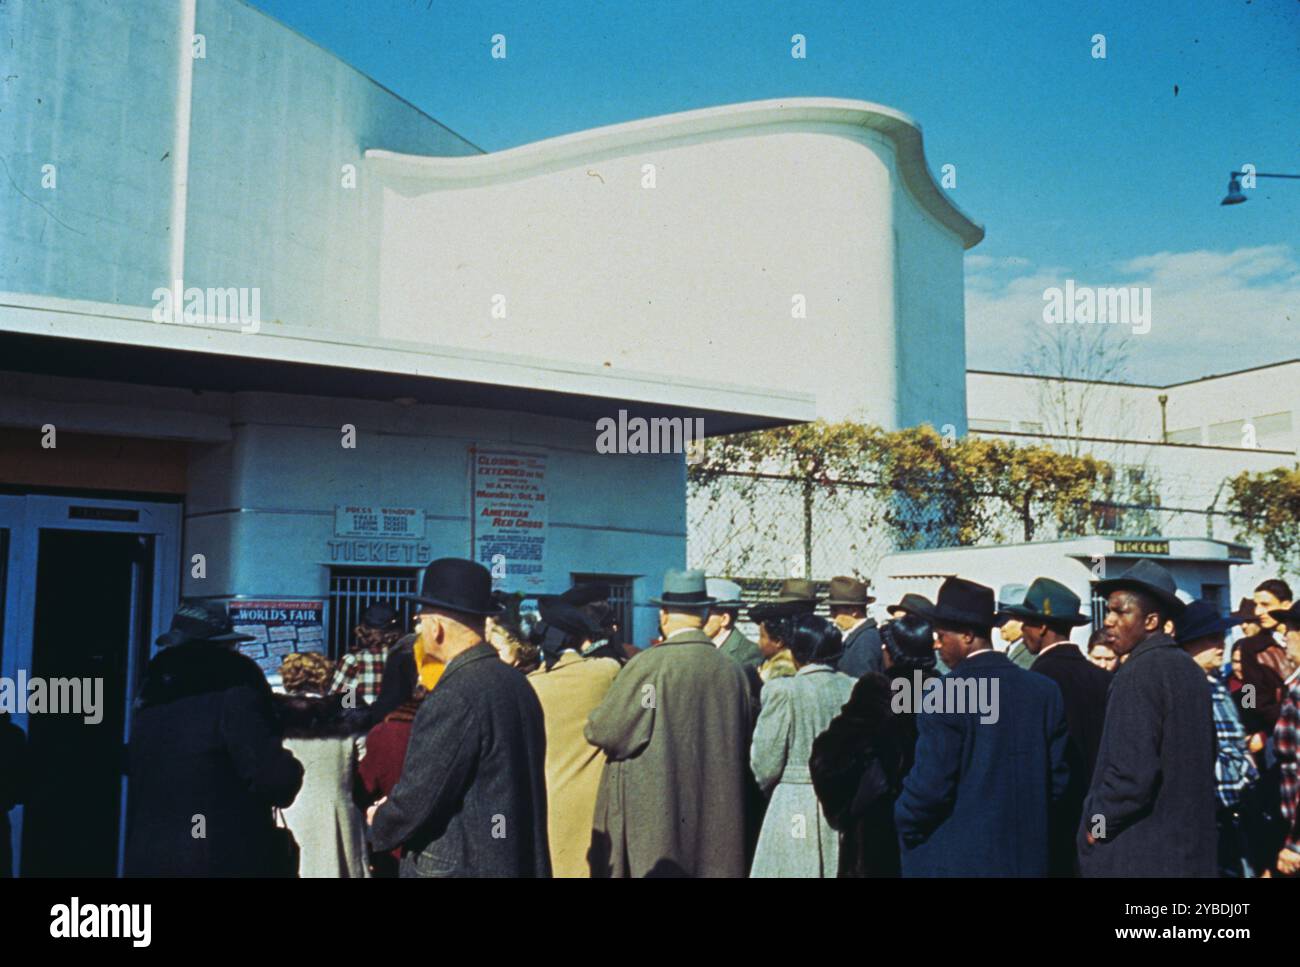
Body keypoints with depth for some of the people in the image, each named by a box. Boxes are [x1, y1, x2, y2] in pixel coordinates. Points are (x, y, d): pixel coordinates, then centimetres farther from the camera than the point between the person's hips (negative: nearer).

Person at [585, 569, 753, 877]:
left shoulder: (649, 665, -14)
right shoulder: (732, 671, 1)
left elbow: (601, 731, -9)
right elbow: (743, 745, 11)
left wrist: (592, 725, 13)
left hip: (654, 815, -4)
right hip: (718, 816, 5)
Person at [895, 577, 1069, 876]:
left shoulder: (944, 694, -17)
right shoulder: (1045, 690, 1)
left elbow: (930, 784, -18)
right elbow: (1057, 777, 4)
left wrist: (904, 822, 0)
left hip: (953, 858, -5)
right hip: (1026, 855, 6)